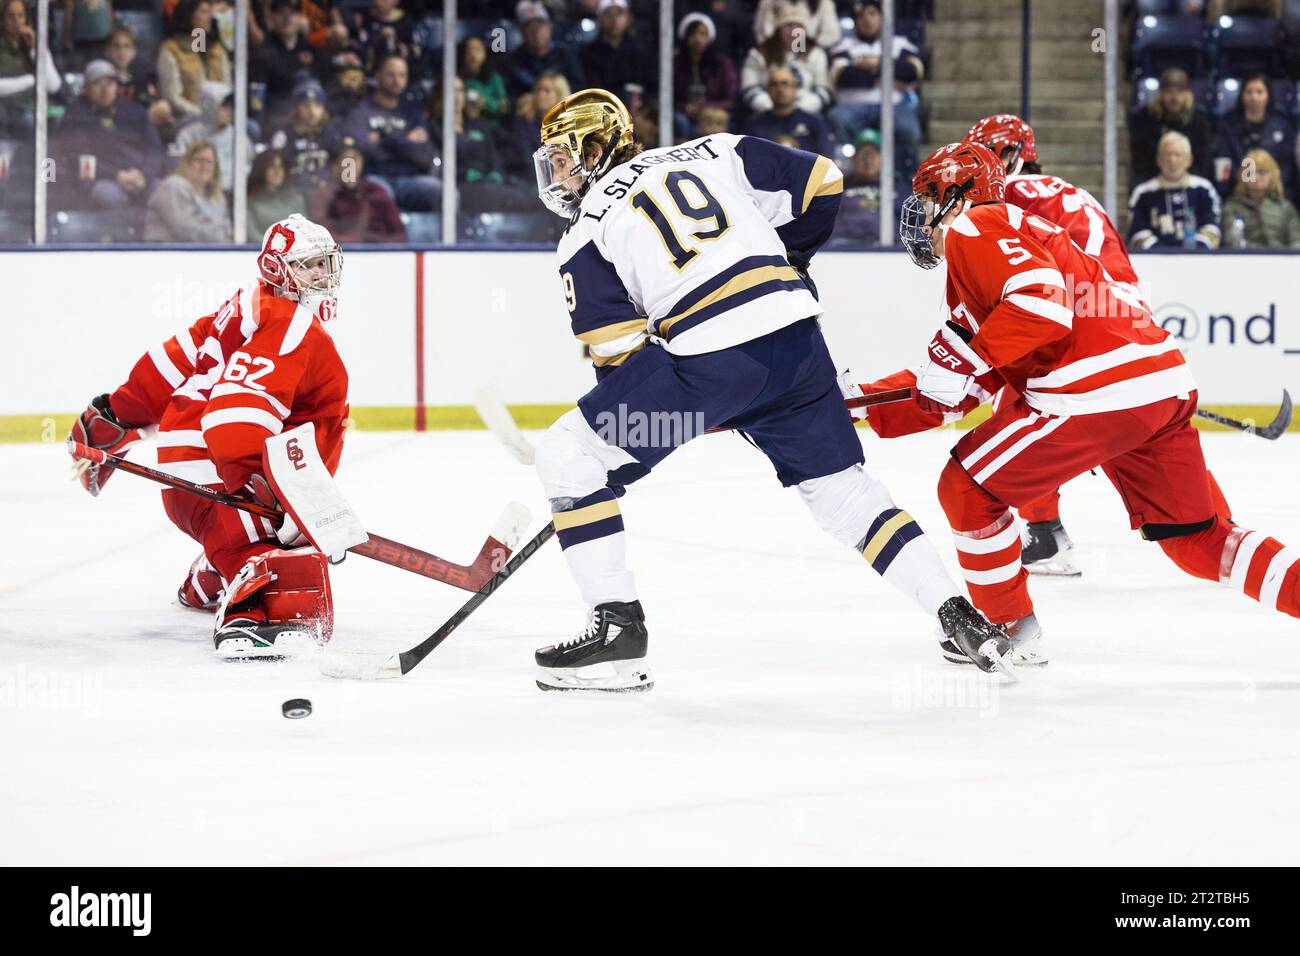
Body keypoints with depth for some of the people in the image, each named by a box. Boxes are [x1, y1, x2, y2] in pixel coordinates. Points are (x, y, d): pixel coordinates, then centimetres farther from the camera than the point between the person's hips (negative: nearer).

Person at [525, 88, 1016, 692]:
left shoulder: (585, 232, 9)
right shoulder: (713, 153, 19)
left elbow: (619, 353, 5)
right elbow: (821, 183, 19)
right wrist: (786, 264, 34)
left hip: (707, 362, -6)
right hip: (794, 332, 6)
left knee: (568, 456, 6)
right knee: (838, 484, 21)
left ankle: (617, 628, 0)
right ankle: (958, 615, 14)